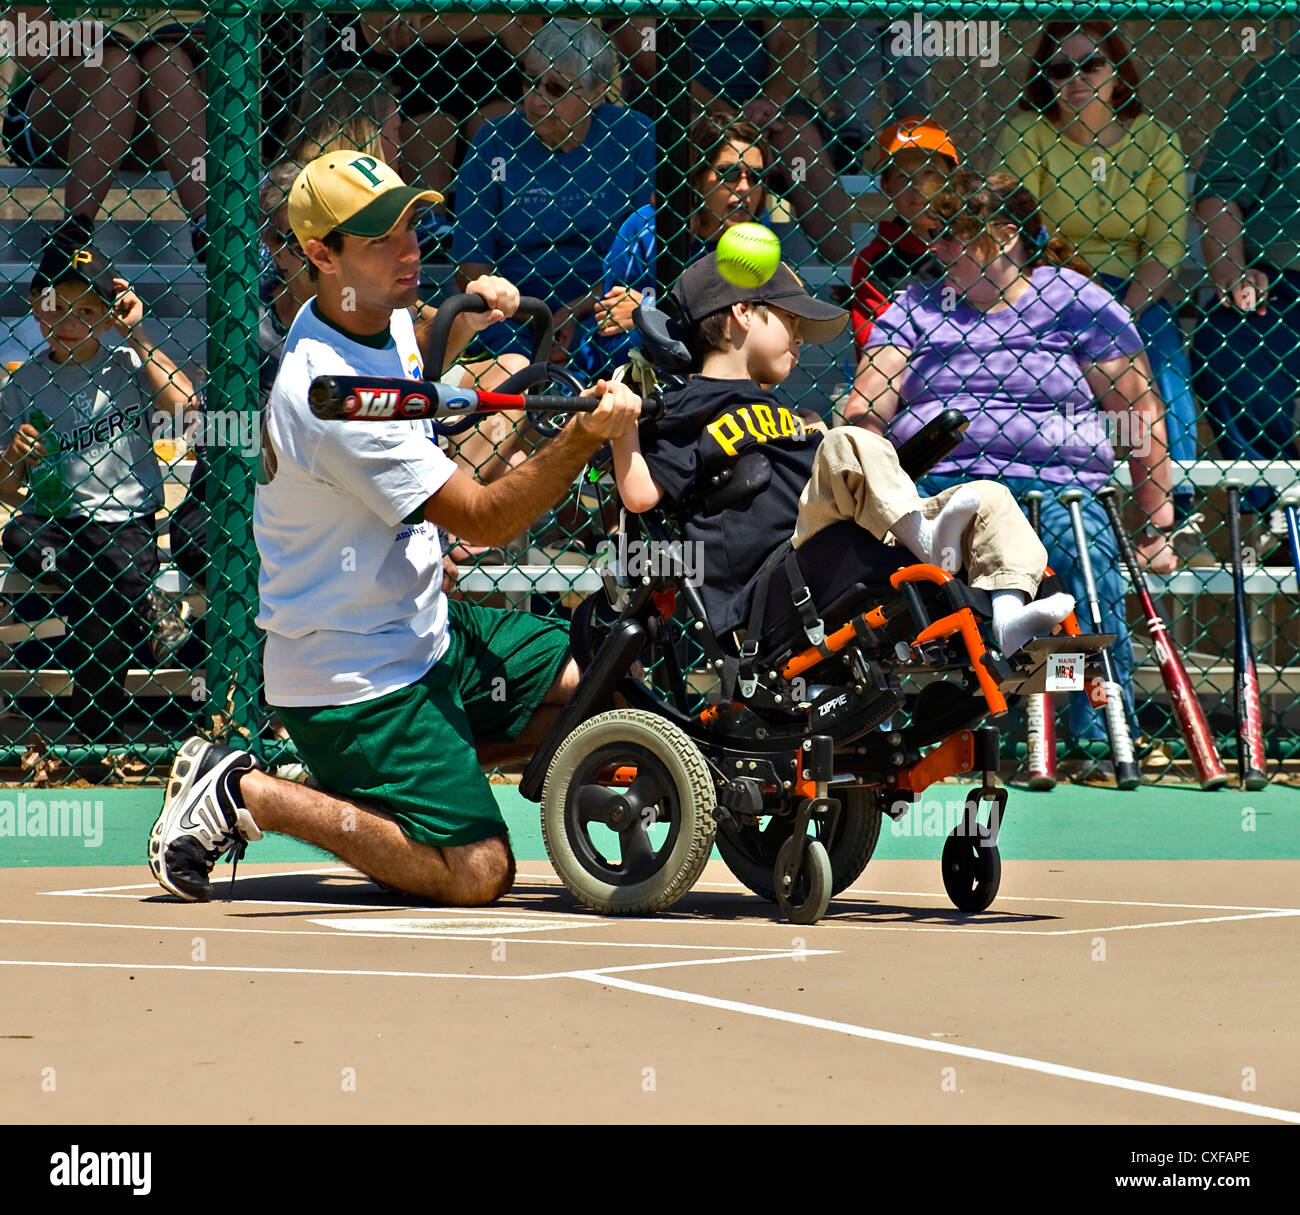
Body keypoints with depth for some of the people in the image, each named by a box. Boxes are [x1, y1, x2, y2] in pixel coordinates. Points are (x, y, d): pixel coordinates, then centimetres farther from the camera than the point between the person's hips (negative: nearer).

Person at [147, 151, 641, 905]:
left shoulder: (385, 315, 1)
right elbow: (484, 518, -26)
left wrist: (462, 322, 10)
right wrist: (586, 436, -36)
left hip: (421, 631, 10)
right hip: (360, 677, -10)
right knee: (476, 873, -15)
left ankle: (344, 776, 14)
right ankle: (247, 794, -3)